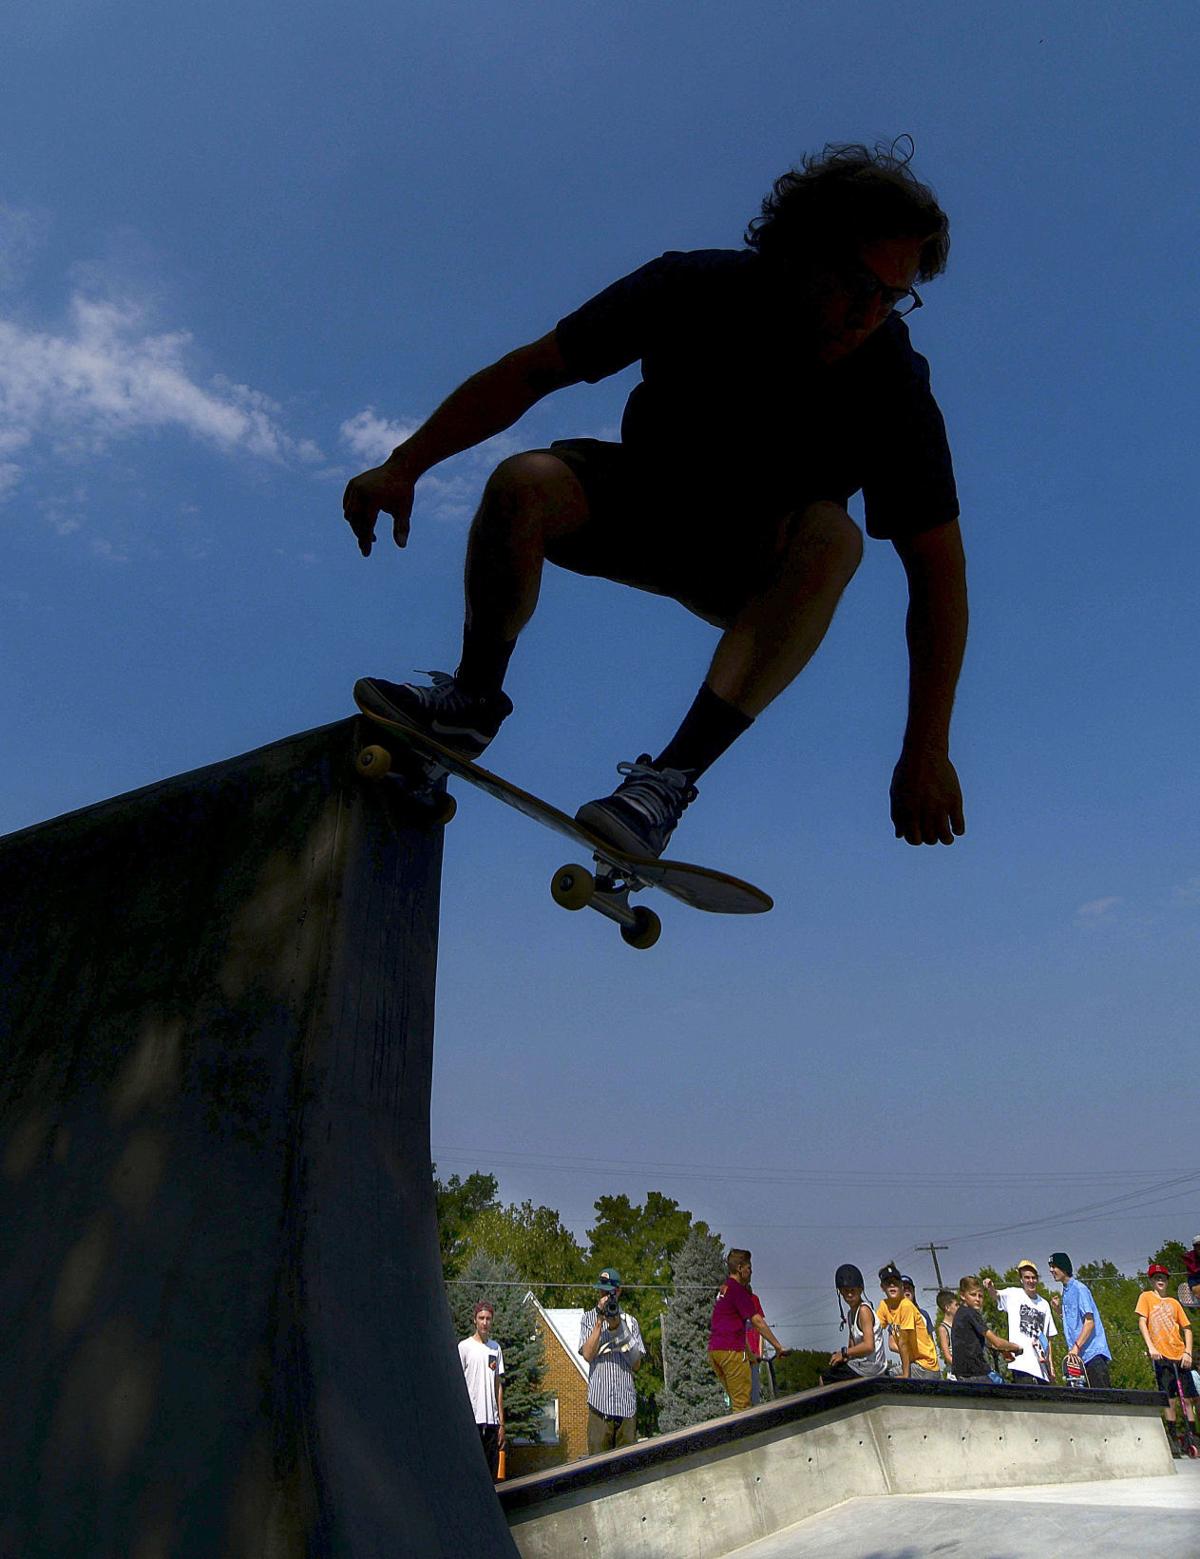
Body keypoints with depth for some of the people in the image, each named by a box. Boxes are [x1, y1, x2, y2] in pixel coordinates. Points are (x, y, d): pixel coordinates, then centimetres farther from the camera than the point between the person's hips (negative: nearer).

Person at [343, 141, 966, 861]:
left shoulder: (894, 387, -22)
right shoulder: (698, 289, -20)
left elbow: (940, 571, -22)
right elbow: (532, 371, -13)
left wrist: (927, 749, -28)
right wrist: (405, 465, -17)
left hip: (755, 566, 0)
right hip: (640, 509, 1)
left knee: (832, 536, -34)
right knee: (525, 484, -28)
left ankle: (670, 779, -34)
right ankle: (474, 702, -6)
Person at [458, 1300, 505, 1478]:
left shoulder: (496, 1348, 13)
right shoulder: (464, 1347, -2)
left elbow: (499, 1386, 15)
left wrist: (501, 1422, 11)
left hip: (492, 1420, 5)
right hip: (471, 1419, -5)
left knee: (492, 1473, 7)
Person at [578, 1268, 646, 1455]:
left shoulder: (630, 1321, 11)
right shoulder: (589, 1318, 7)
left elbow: (637, 1365, 5)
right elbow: (587, 1355, -6)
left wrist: (619, 1330, -5)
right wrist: (599, 1321, -11)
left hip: (627, 1403, 2)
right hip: (600, 1402, -2)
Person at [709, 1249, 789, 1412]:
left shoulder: (722, 1289, 20)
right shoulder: (737, 1289, -9)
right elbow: (757, 1322, -13)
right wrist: (778, 1346, -8)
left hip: (713, 1350, 9)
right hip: (731, 1350, -9)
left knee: (734, 1400, 15)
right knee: (742, 1403, -5)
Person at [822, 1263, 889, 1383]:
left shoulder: (864, 1310, -16)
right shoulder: (850, 1313, 12)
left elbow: (869, 1346, -24)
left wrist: (844, 1353, -17)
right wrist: (845, 1356, -4)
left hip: (869, 1369, -9)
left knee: (824, 1378, -4)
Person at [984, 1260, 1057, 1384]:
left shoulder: (1044, 1304, 14)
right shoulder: (1013, 1295, 3)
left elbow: (1048, 1338, 17)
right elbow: (996, 1294, -16)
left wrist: (1051, 1366, 13)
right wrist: (990, 1288, -40)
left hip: (1042, 1365, 5)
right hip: (1022, 1363, -5)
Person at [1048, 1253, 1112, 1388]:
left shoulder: (1079, 1288, -9)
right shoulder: (1065, 1292, 17)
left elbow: (1089, 1322, -16)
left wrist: (1076, 1347, -22)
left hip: (1093, 1353, -8)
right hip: (1078, 1356, 8)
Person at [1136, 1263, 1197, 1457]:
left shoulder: (1173, 1302, 13)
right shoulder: (1146, 1297, 4)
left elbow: (1187, 1328, 11)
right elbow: (1142, 1322, -3)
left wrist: (1188, 1352, -2)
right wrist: (1150, 1347, -15)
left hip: (1180, 1355, 3)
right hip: (1161, 1356, -3)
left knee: (1188, 1398, 2)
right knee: (1169, 1399, -2)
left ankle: (1191, 1436, 11)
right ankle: (1172, 1439, 6)